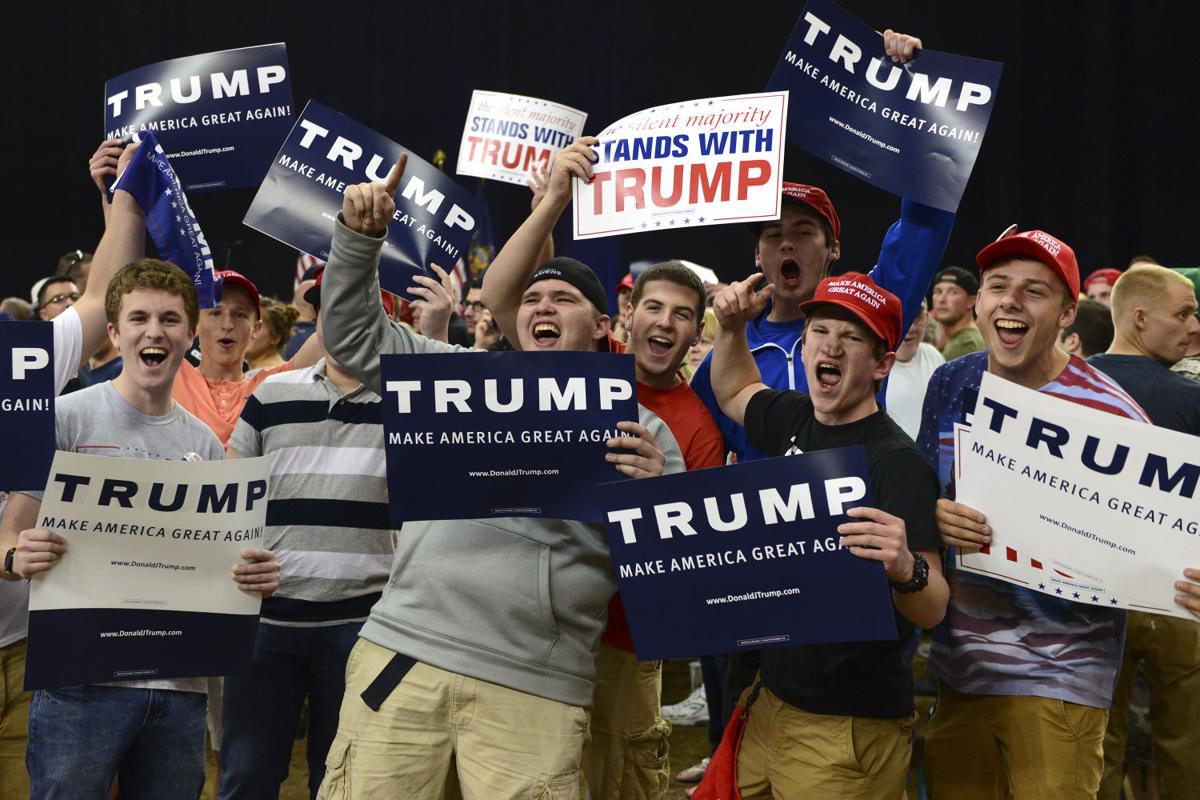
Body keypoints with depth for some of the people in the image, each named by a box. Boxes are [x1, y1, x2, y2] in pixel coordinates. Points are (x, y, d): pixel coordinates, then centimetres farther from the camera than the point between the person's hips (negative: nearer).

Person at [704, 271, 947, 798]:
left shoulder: (896, 462, -19)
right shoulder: (795, 420, 3)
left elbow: (932, 611, -24)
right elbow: (733, 392, 27)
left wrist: (906, 570, -45)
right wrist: (731, 329, 9)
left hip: (848, 730, -7)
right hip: (771, 703, 7)